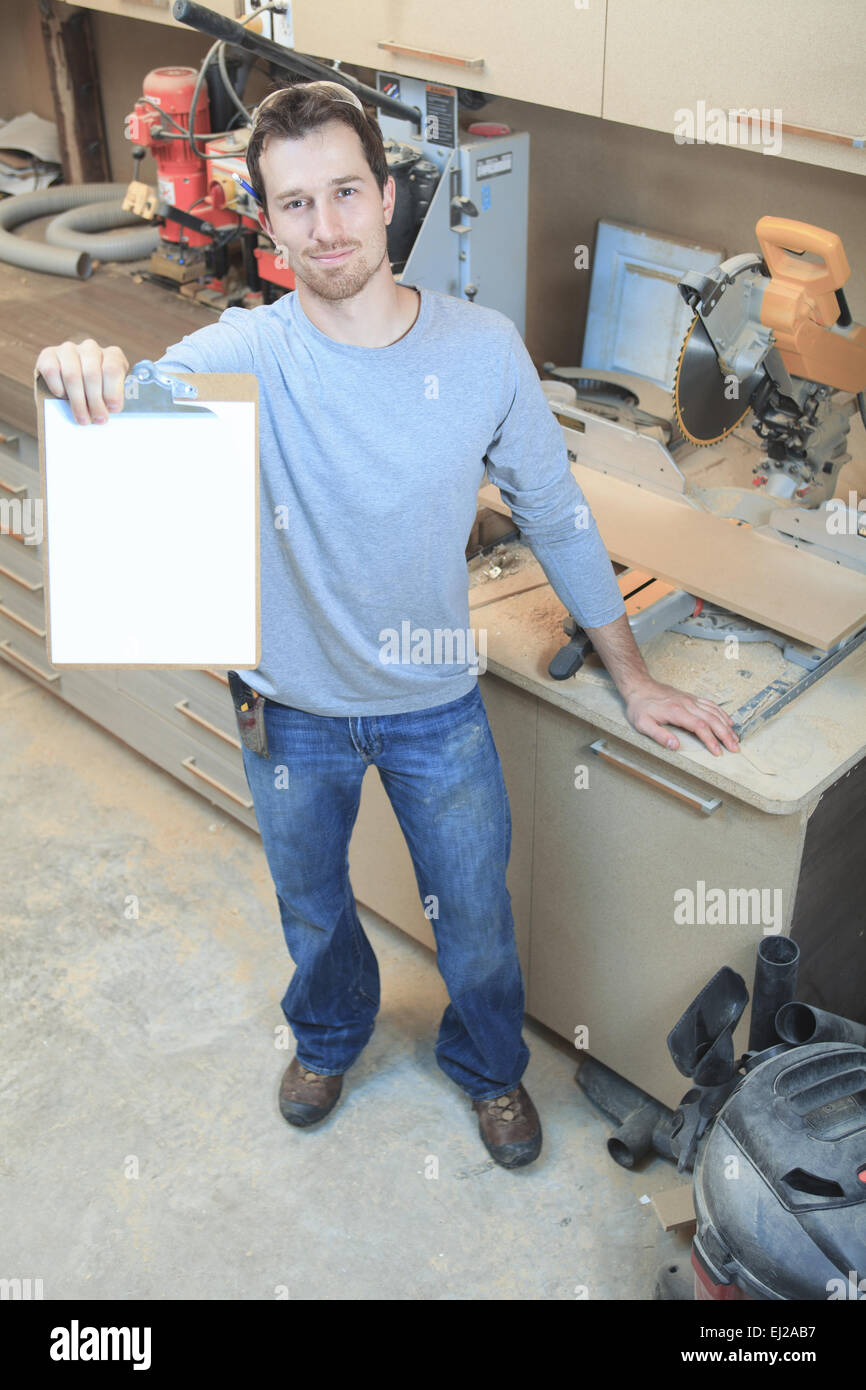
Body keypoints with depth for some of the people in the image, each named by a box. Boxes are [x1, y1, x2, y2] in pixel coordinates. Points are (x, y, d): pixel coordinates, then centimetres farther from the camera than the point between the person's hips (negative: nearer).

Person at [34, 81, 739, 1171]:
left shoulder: (483, 348, -14)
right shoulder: (243, 355, -18)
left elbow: (555, 516, -3)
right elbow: (124, 419, -33)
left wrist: (633, 679, 1)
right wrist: (82, 375, -58)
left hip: (437, 706, 0)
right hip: (291, 710, 0)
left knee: (475, 915, 17)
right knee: (311, 906, 24)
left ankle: (489, 1064, 50)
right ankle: (329, 1036, 57)